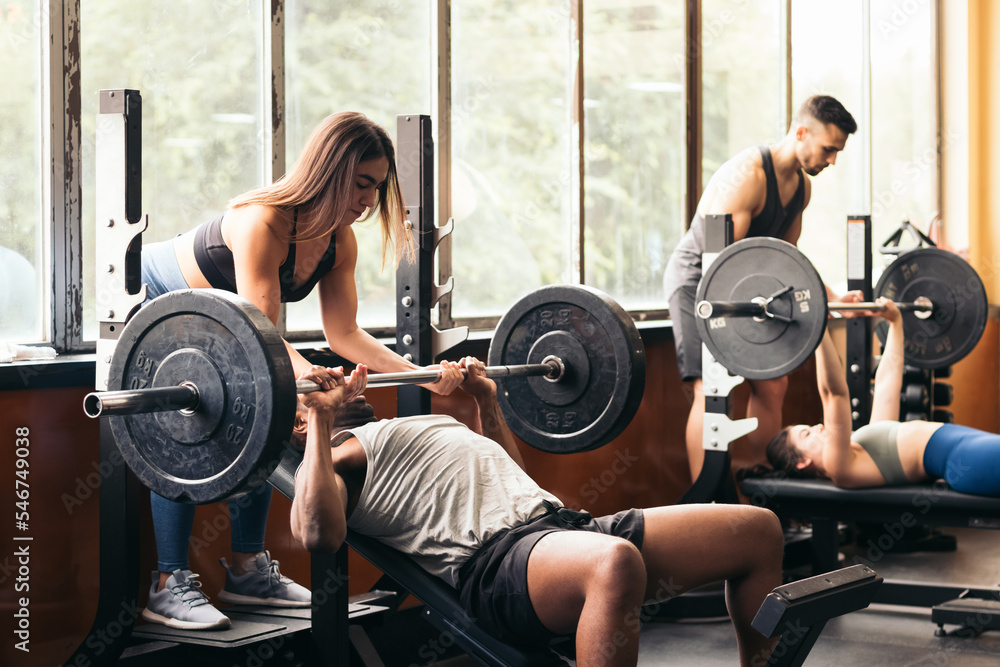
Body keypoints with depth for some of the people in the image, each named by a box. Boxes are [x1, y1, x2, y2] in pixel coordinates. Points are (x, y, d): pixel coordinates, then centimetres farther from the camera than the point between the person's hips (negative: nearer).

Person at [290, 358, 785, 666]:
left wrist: (486, 398, 40)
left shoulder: (401, 432, 34)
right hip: (492, 557, -9)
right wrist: (320, 415, -9)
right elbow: (318, 534, -17)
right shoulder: (333, 457, 8)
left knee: (759, 531, -1)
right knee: (615, 563, -45)